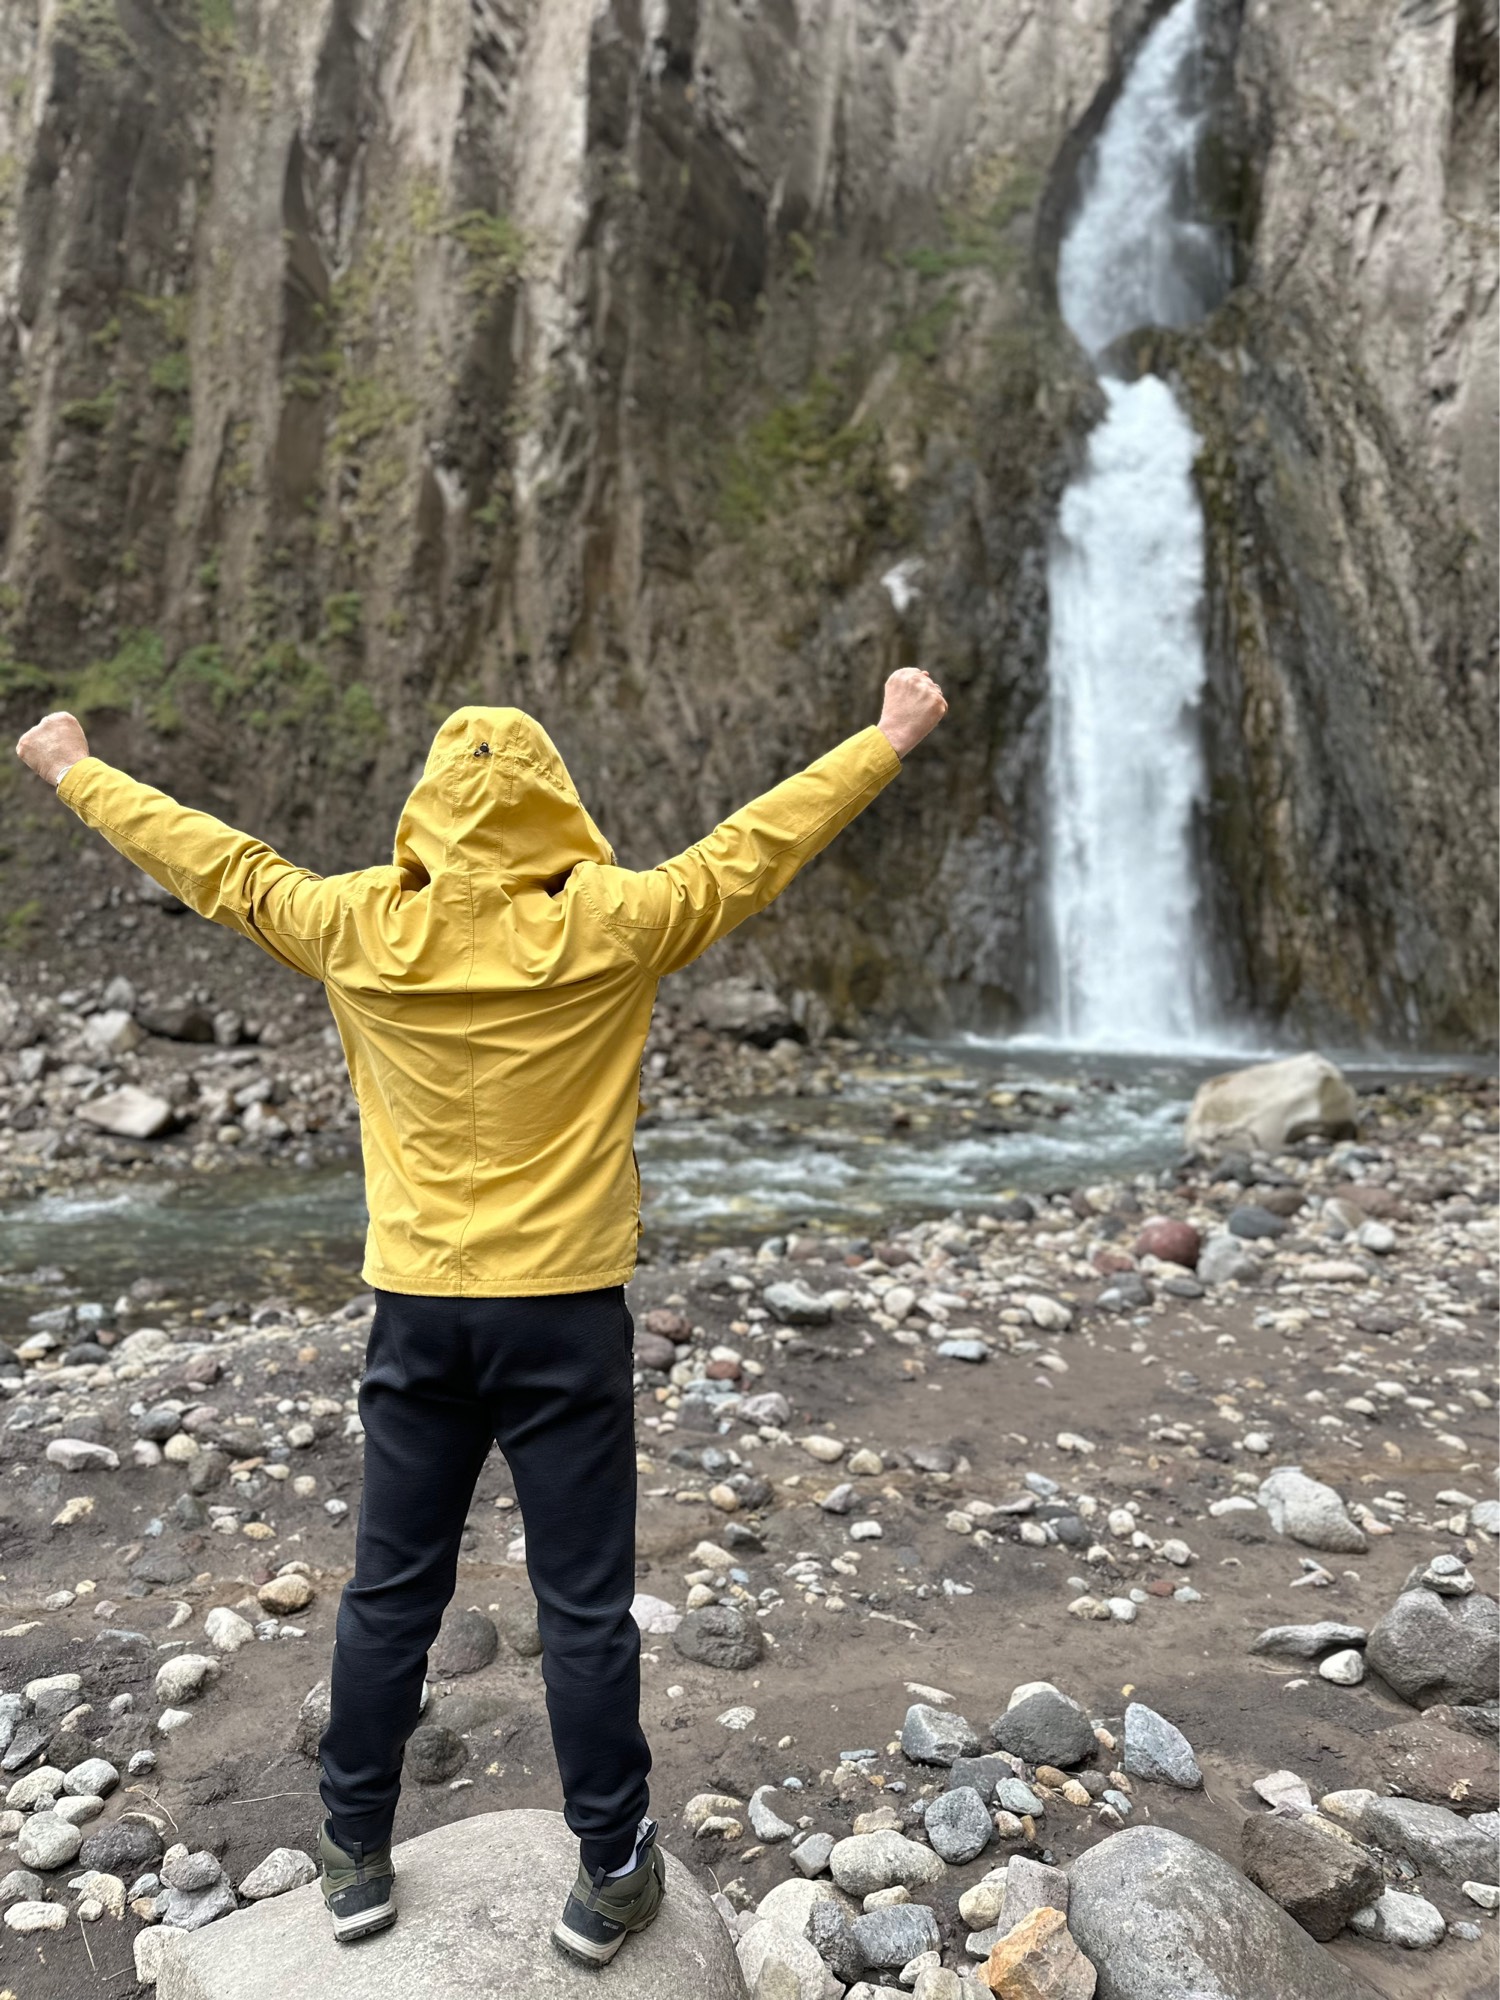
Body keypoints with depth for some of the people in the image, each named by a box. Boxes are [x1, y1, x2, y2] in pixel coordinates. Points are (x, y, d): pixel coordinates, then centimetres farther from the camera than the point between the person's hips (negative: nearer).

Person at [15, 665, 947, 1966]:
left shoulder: (359, 927, -4)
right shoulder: (605, 928, -11)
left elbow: (215, 864, 10)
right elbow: (755, 848, -3)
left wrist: (75, 770, 27)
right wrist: (894, 736, 10)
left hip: (417, 1311, 3)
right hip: (563, 1312, -3)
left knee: (391, 1590, 18)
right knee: (585, 1605, 10)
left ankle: (357, 1857, 35)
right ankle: (612, 1875, 25)